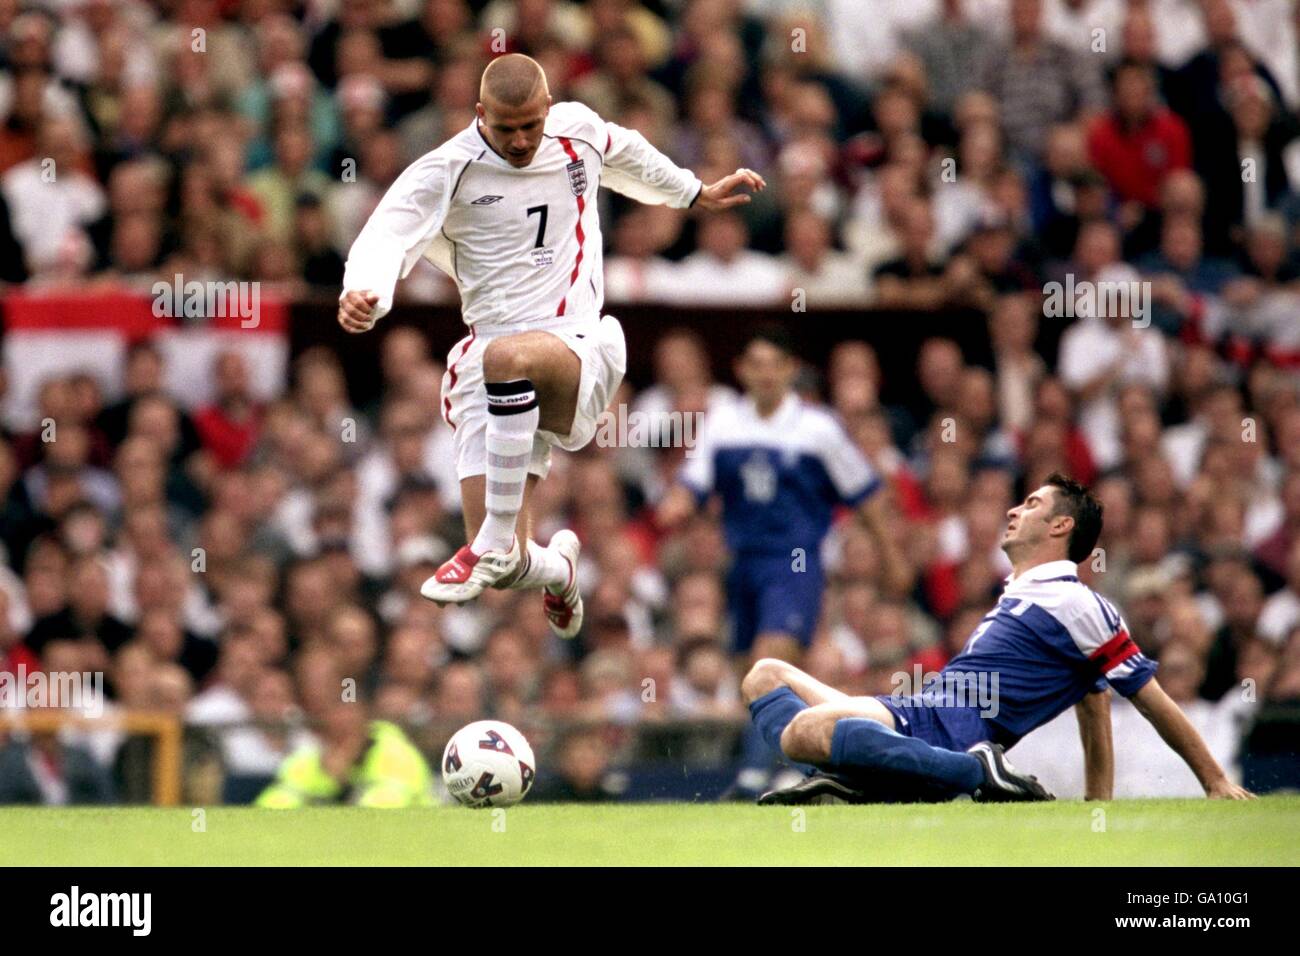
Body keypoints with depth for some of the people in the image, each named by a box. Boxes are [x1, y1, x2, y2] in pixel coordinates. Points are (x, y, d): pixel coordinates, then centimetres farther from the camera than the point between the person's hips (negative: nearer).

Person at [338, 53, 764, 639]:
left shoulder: (578, 131, 7)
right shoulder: (446, 172, -3)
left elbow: (626, 154, 31)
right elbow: (387, 234, -17)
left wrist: (696, 194, 45)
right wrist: (362, 293, -38)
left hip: (579, 346, 0)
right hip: (492, 382, 1)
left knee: (508, 355, -39)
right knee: (505, 567, -9)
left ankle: (495, 546, -32)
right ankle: (558, 564, 33)